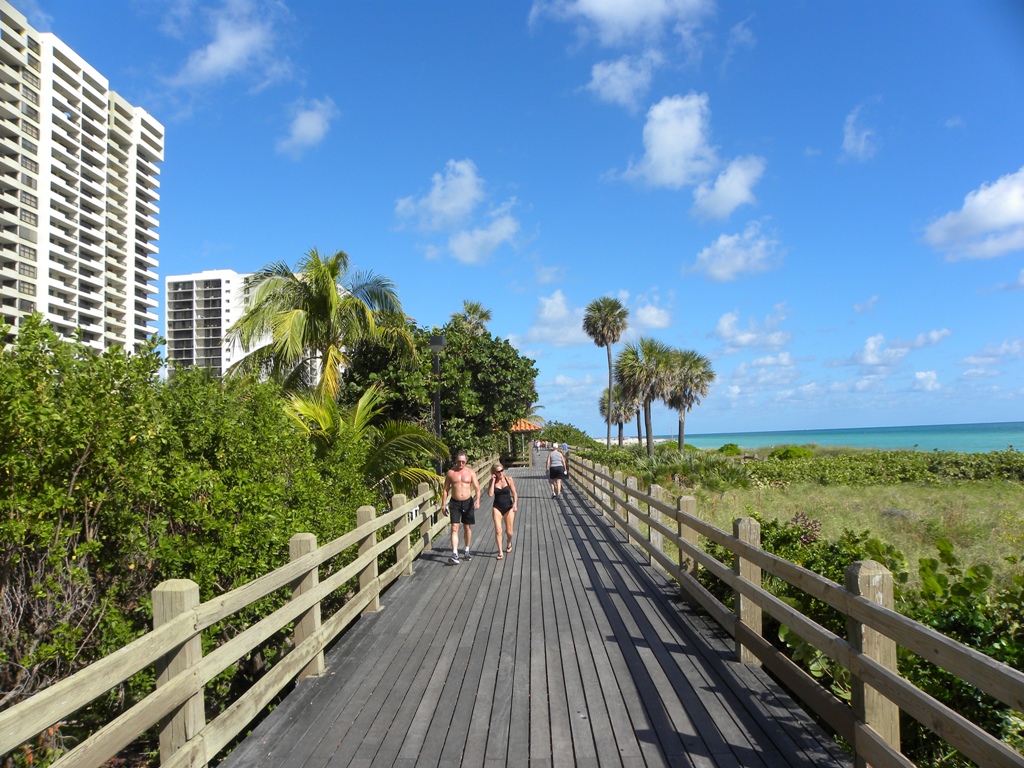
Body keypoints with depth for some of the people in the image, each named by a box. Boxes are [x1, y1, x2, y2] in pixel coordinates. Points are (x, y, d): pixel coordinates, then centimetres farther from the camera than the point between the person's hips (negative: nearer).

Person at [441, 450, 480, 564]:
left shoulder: (470, 472, 0)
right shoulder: (450, 473, 1)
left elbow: (477, 488, -6)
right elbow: (445, 489, 6)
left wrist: (477, 500, -23)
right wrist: (443, 504, 1)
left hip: (468, 502, 1)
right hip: (455, 503, -1)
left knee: (467, 528, 11)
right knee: (454, 528, -10)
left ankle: (467, 551, 26)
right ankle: (455, 554, -16)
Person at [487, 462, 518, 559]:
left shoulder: (509, 479, -4)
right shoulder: (493, 481, -3)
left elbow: (514, 493, -2)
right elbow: (490, 494, -16)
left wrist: (515, 503, -18)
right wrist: (493, 480, -16)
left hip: (508, 507, 0)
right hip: (497, 508, 0)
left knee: (509, 531, 6)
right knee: (498, 530, -11)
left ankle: (509, 543, 39)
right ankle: (500, 552, -1)